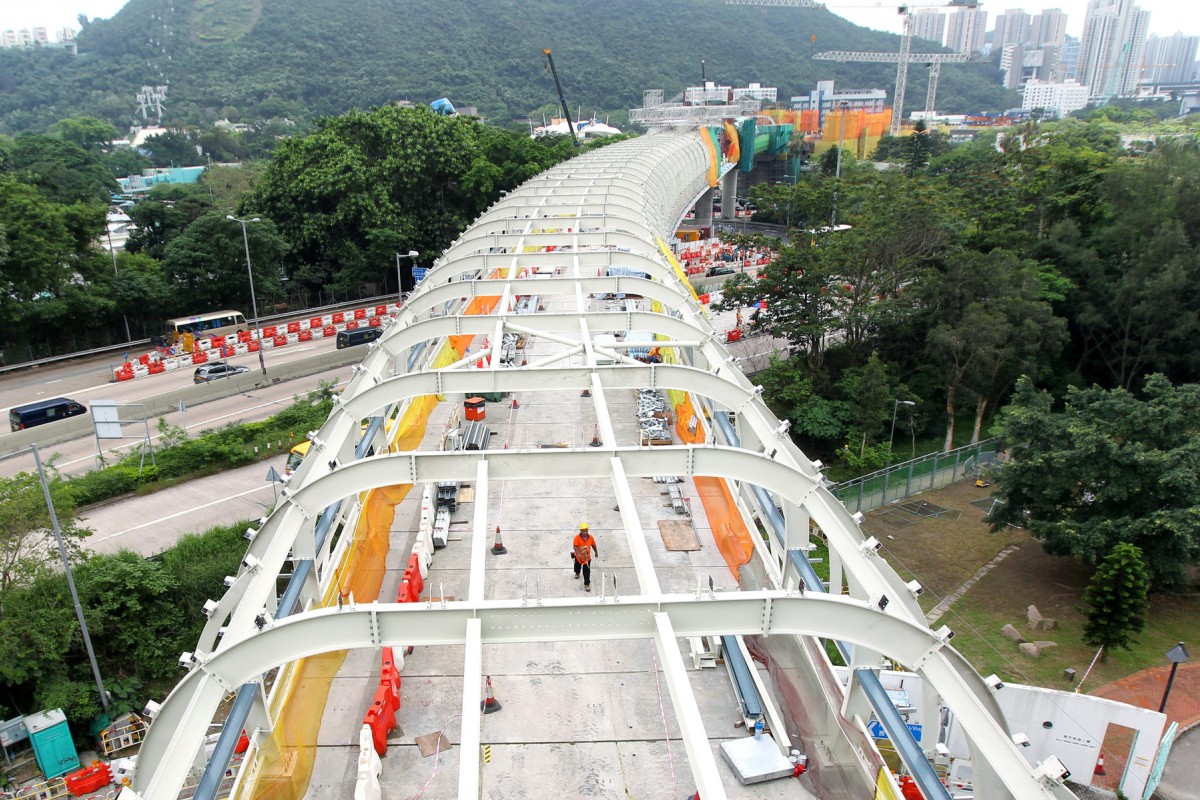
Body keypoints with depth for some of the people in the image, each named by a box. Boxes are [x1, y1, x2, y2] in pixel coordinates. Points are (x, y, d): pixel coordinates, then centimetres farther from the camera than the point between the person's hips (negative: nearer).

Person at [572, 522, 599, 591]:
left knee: (587, 571, -5)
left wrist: (596, 552, 16)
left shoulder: (591, 537, -16)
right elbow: (575, 547, -32)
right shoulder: (577, 537, -26)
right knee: (577, 566, 30)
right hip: (578, 556, 0)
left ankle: (587, 584, 7)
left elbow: (593, 545, 2)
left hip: (587, 557, 0)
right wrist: (578, 554, -46)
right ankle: (577, 573, 63)